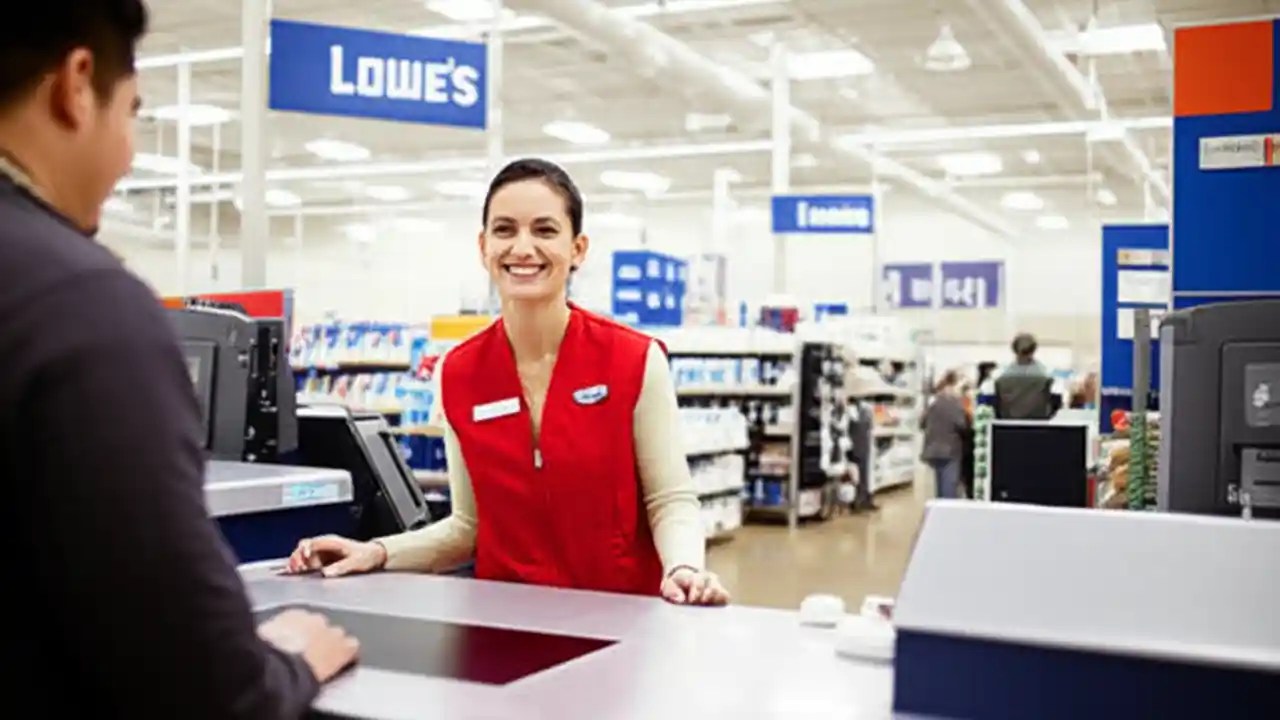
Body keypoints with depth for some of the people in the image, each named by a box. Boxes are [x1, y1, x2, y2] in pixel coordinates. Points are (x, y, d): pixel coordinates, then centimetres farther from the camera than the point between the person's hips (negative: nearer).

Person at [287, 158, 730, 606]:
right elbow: (472, 524, 12)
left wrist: (685, 568, -20)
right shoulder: (457, 374, 4)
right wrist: (379, 553, 0)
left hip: (623, 613, -1)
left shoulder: (636, 361, -6)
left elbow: (670, 501, -1)